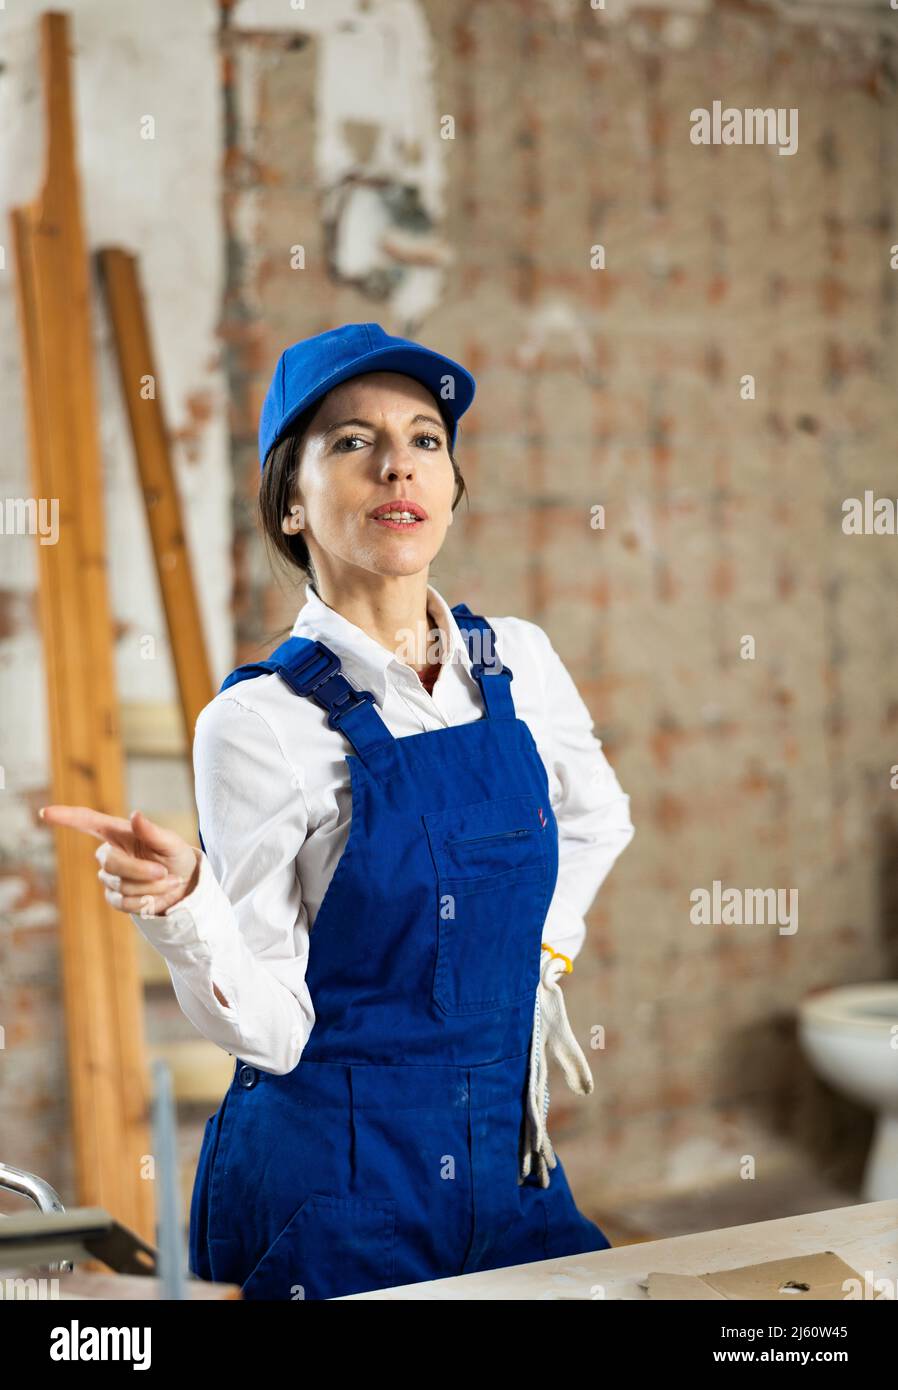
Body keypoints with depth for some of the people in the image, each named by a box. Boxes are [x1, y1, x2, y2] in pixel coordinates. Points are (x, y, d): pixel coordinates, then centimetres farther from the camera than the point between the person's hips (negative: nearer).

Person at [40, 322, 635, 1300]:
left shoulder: (518, 663, 0)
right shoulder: (260, 722, -15)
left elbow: (598, 819, 22)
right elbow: (270, 1029, -16)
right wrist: (182, 905, -33)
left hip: (506, 1150, 5)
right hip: (332, 1183, -5)